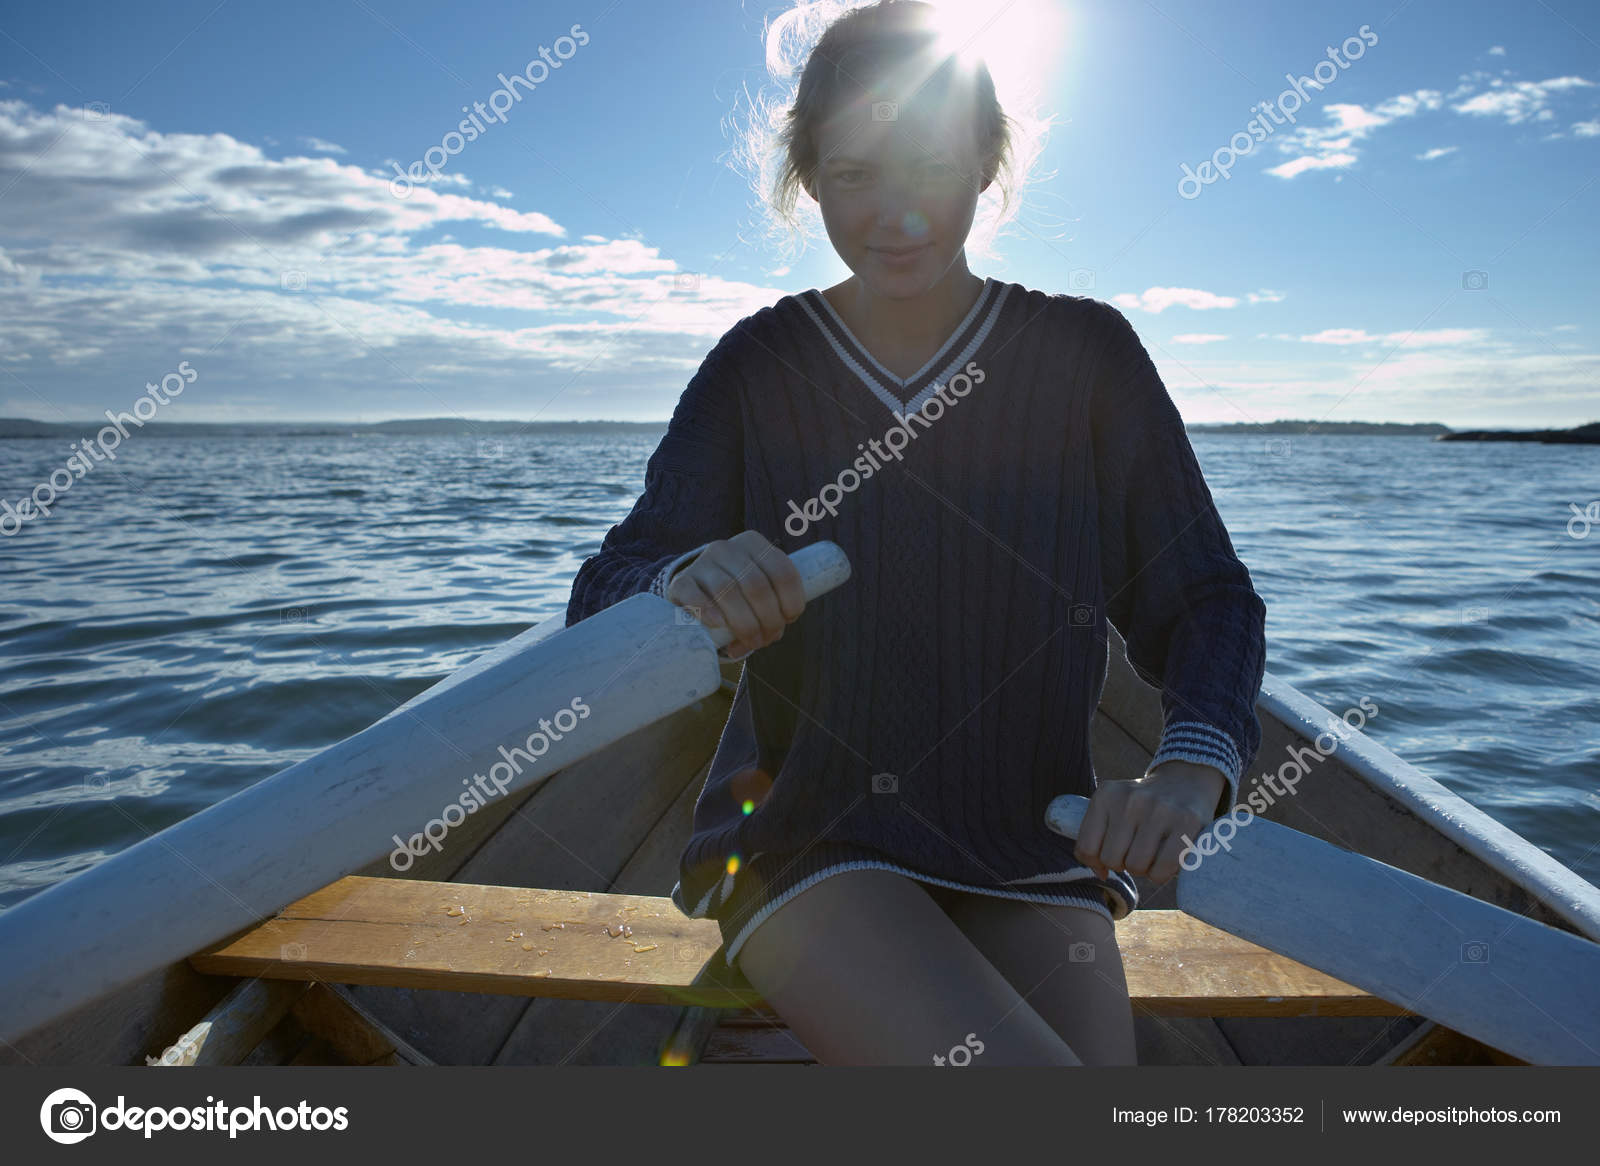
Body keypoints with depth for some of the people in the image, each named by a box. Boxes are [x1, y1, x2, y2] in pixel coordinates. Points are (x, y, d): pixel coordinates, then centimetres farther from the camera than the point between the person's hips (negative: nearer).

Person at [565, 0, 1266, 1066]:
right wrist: (683, 582, -31)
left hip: (1031, 858, 3)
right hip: (809, 846, -2)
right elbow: (603, 597, -7)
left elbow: (1205, 598, -1)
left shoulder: (1084, 354, -1)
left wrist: (1195, 762, -21)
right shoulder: (759, 367, -1)